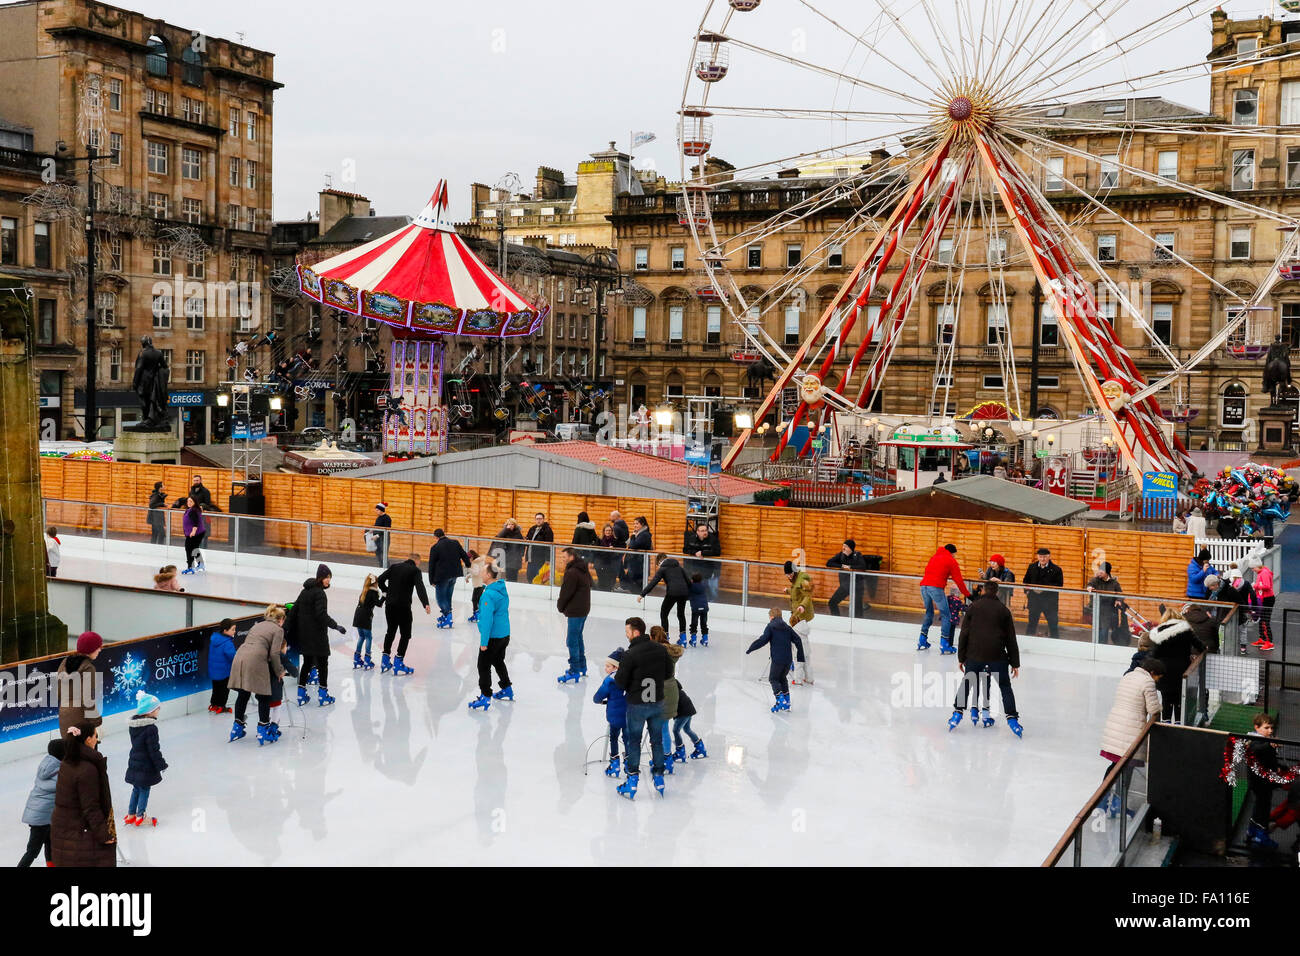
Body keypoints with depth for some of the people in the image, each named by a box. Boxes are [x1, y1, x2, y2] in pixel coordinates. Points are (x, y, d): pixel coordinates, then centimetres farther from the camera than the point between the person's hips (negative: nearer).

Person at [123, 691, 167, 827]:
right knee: (144, 790, 7)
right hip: (146, 765, -7)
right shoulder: (151, 728, -24)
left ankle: (130, 815, 27)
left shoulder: (133, 724, 2)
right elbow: (154, 750, -20)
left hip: (134, 763, 7)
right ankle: (140, 817, 15)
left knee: (136, 789, 20)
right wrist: (161, 765, -8)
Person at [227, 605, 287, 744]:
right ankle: (263, 730, 5)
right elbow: (274, 653, -2)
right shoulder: (278, 630, 9)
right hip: (256, 660, -7)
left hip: (239, 656, 7)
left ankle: (237, 728, 27)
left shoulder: (257, 625, 28)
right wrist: (279, 672, 9)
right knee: (264, 696, 5)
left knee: (243, 694, 19)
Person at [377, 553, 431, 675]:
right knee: (405, 634, 6)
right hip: (403, 606, -5)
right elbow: (420, 587, -19)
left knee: (390, 631, 21)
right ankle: (398, 663, -1)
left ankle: (385, 661, 25)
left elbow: (380, 580, 6)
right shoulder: (415, 570, -4)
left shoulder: (394, 566, 10)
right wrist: (426, 604, -31)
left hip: (389, 605, 5)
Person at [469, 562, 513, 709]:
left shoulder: (489, 594, -24)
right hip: (505, 634, 9)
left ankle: (485, 697, 1)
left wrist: (484, 642, -21)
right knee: (498, 662, 24)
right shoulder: (502, 589, 6)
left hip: (493, 637, -9)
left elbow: (487, 619, -25)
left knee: (483, 666, 0)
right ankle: (507, 690, 35)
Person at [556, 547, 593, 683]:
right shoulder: (583, 569, 11)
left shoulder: (572, 572, -20)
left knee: (572, 640, -5)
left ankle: (574, 672, -2)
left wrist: (560, 607, 2)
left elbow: (566, 593, -18)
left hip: (575, 611, -10)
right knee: (578, 637, 21)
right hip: (584, 609, 10)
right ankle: (582, 667, 31)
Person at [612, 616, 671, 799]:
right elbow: (668, 673, 7)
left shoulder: (630, 655, -22)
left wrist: (616, 673, 4)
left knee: (634, 741, 10)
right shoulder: (661, 650, -5)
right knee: (657, 740, 17)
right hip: (658, 702, 4)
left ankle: (633, 781, 15)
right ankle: (659, 777, 26)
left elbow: (620, 683, -16)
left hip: (637, 704, -4)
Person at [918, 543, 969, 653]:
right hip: (936, 588, -7)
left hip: (924, 585, 7)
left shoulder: (934, 557, 27)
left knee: (929, 613, 24)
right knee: (945, 616, 1)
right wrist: (967, 595, 13)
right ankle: (944, 645, -6)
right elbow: (958, 580, 6)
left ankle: (922, 641, 25)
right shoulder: (951, 561, 9)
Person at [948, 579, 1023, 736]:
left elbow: (964, 634, 2)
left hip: (974, 654, 1)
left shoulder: (973, 607, 5)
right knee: (1005, 686, 10)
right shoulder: (1004, 610, 7)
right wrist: (1015, 663, 11)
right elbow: (1011, 639, 6)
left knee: (967, 683, 17)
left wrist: (961, 657, 8)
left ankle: (957, 713, 14)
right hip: (998, 656, 0)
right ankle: (1012, 718, 0)